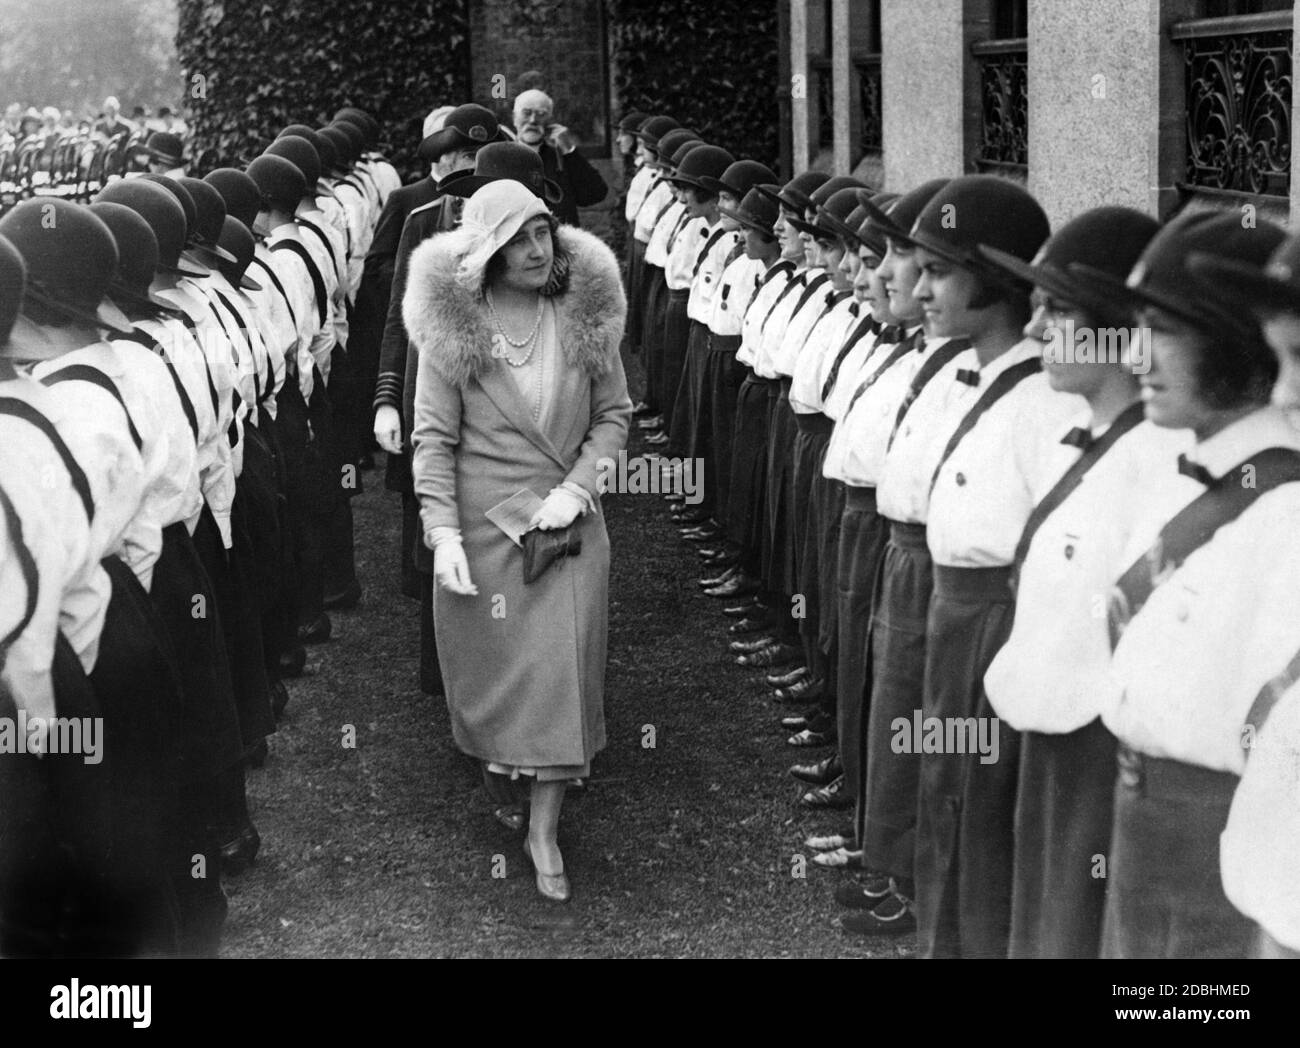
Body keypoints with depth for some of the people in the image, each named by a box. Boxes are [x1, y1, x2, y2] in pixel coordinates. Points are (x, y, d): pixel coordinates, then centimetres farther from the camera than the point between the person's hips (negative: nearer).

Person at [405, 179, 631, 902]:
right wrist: (443, 534, -15)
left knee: (562, 665, -1)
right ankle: (493, 755, 39)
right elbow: (434, 436, -7)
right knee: (490, 656, 10)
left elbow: (614, 414, 4)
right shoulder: (453, 322, -7)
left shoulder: (585, 312, -2)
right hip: (482, 521, -1)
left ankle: (545, 829, 8)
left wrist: (576, 488, -10)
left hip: (566, 518, 1)